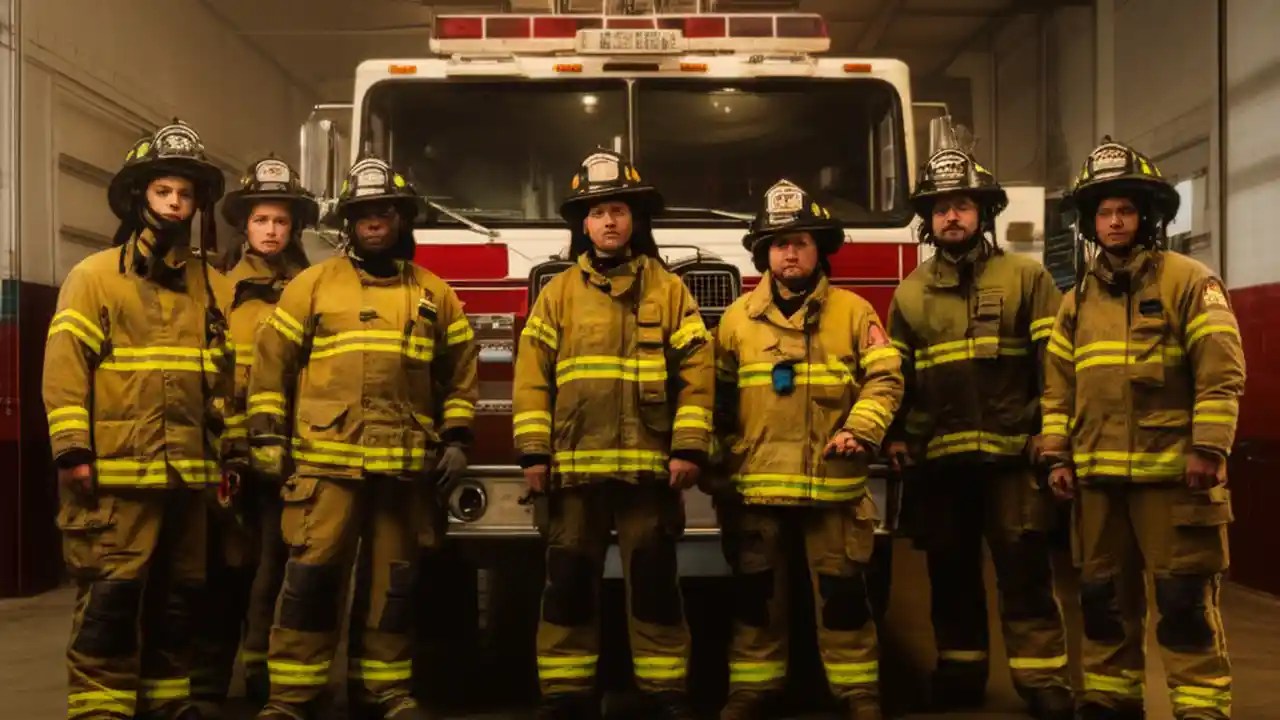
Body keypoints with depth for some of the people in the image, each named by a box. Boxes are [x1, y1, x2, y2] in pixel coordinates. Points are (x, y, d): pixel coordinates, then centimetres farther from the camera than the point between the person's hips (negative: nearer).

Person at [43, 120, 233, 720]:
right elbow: (64, 366, -6)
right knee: (111, 596, -4)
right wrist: (71, 450, -13)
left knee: (179, 596, 12)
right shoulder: (95, 275, 0)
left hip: (190, 472, 5)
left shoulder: (214, 287, 14)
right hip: (117, 472, -5)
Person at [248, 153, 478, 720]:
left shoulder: (435, 295, 12)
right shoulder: (312, 285, 7)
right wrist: (266, 435, -3)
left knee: (392, 580, 8)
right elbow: (272, 363, 5)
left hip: (405, 463, 2)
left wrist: (456, 438, 6)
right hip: (324, 459, -2)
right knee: (312, 574, -6)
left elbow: (460, 374, 15)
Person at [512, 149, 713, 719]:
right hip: (574, 464, 1)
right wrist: (534, 452, -2)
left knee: (654, 583, 4)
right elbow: (532, 377, 5)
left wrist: (689, 448, -6)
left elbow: (696, 373, 2)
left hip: (648, 464, -1)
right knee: (569, 584, 6)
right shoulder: (558, 293, 10)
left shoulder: (669, 289, 8)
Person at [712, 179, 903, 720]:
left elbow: (885, 379, 1)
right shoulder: (738, 317, 9)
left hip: (831, 479, -1)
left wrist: (860, 431, -13)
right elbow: (720, 397, 13)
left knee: (841, 590, 3)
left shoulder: (853, 311, 5)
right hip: (755, 482, 2)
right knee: (756, 591, 10)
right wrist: (720, 459, 8)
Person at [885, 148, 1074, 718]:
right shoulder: (909, 293, 13)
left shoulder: (1026, 277, 5)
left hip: (1011, 453, -3)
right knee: (950, 573, 10)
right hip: (937, 458, 3)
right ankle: (959, 673, 22)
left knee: (1024, 571, -2)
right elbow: (893, 373, 16)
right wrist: (895, 435, 7)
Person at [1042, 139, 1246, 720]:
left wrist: (1208, 449, -14)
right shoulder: (1076, 300, 14)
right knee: (1104, 595, 12)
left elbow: (1221, 373, -8)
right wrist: (1057, 455, 7)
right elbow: (1059, 387, 14)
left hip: (1171, 470, -5)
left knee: (1185, 599, -3)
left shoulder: (1188, 281, -1)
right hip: (1097, 474, 5)